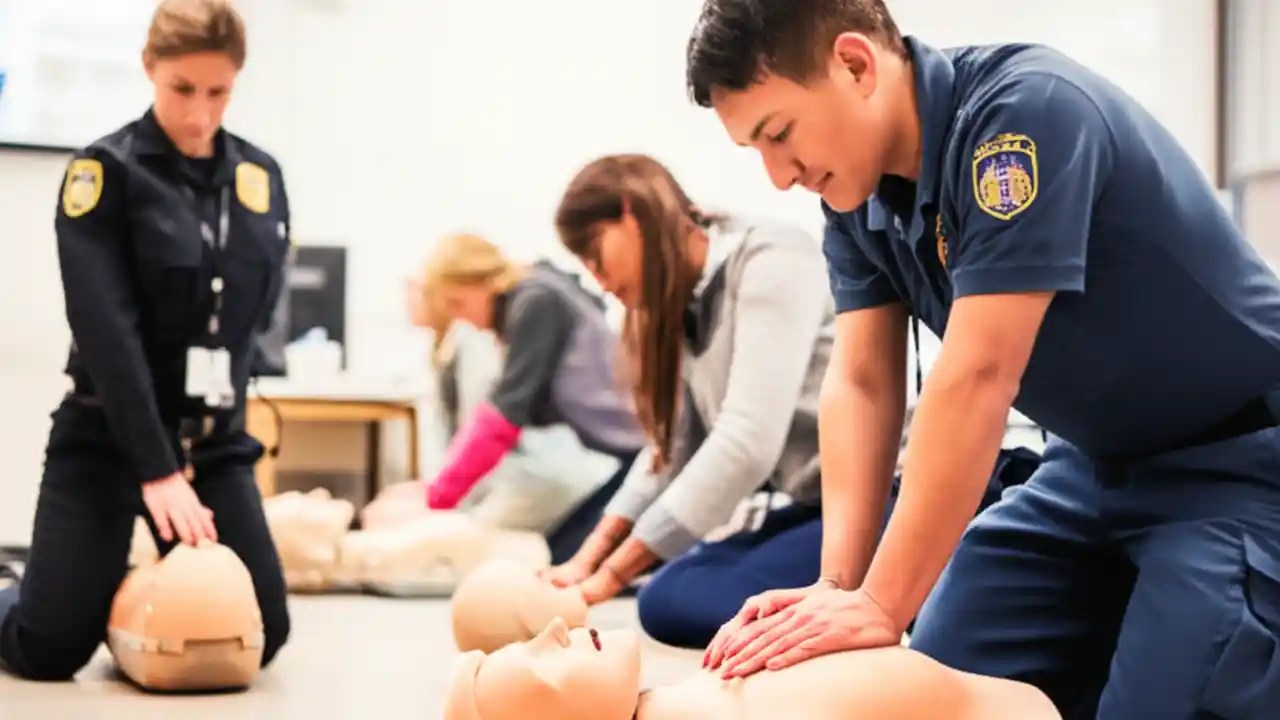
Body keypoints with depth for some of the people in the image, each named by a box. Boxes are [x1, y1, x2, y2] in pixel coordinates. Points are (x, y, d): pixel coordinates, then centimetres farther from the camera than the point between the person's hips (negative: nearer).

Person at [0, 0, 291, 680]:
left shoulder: (262, 178, 5)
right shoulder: (106, 171, -10)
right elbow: (107, 331, -18)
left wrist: (208, 433, 4)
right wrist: (155, 469, -24)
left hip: (213, 440, 4)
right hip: (107, 435, -4)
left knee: (256, 635, -4)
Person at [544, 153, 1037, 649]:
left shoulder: (770, 262, -13)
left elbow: (748, 444, -21)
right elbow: (672, 453, 14)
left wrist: (611, 577, -19)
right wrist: (589, 561, 0)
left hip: (902, 490, -9)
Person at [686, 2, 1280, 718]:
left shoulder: (1027, 112, -28)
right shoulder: (856, 189, -3)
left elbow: (976, 379, -32)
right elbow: (860, 384, -6)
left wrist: (881, 606, -30)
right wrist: (838, 584, -19)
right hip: (1099, 465, 8)